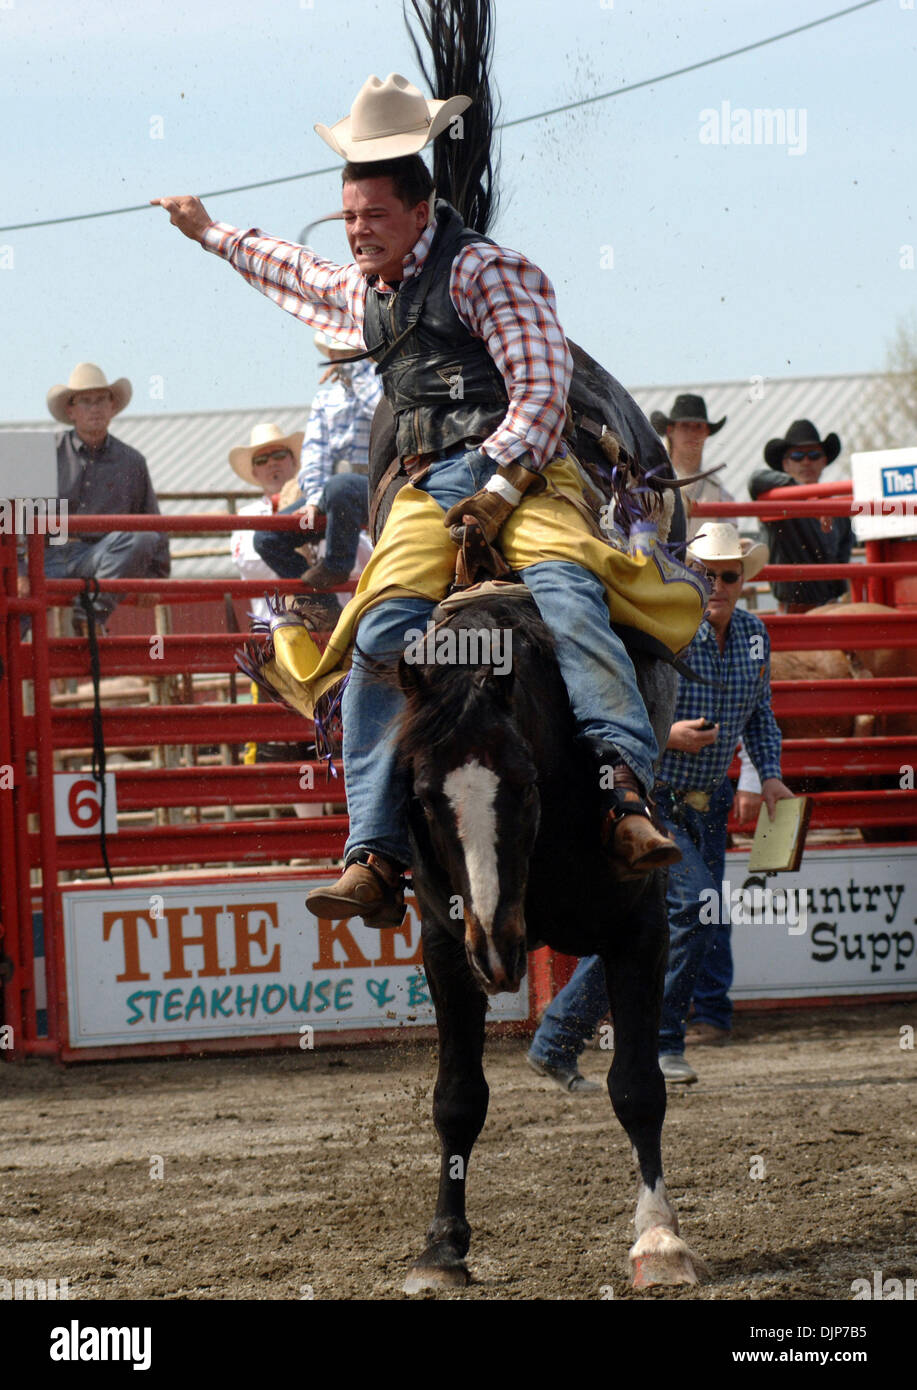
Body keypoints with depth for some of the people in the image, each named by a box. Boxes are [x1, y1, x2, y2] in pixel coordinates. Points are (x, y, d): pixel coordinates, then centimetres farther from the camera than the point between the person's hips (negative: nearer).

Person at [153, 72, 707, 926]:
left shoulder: (483, 271, 2)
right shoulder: (362, 296, 25)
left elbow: (541, 387, -7)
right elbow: (298, 274, 49)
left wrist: (500, 484, -18)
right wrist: (212, 233, 59)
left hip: (518, 468, -5)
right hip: (429, 487, 5)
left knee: (563, 588, -34)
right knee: (383, 633, -20)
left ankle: (625, 791, -52)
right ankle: (375, 856, -28)